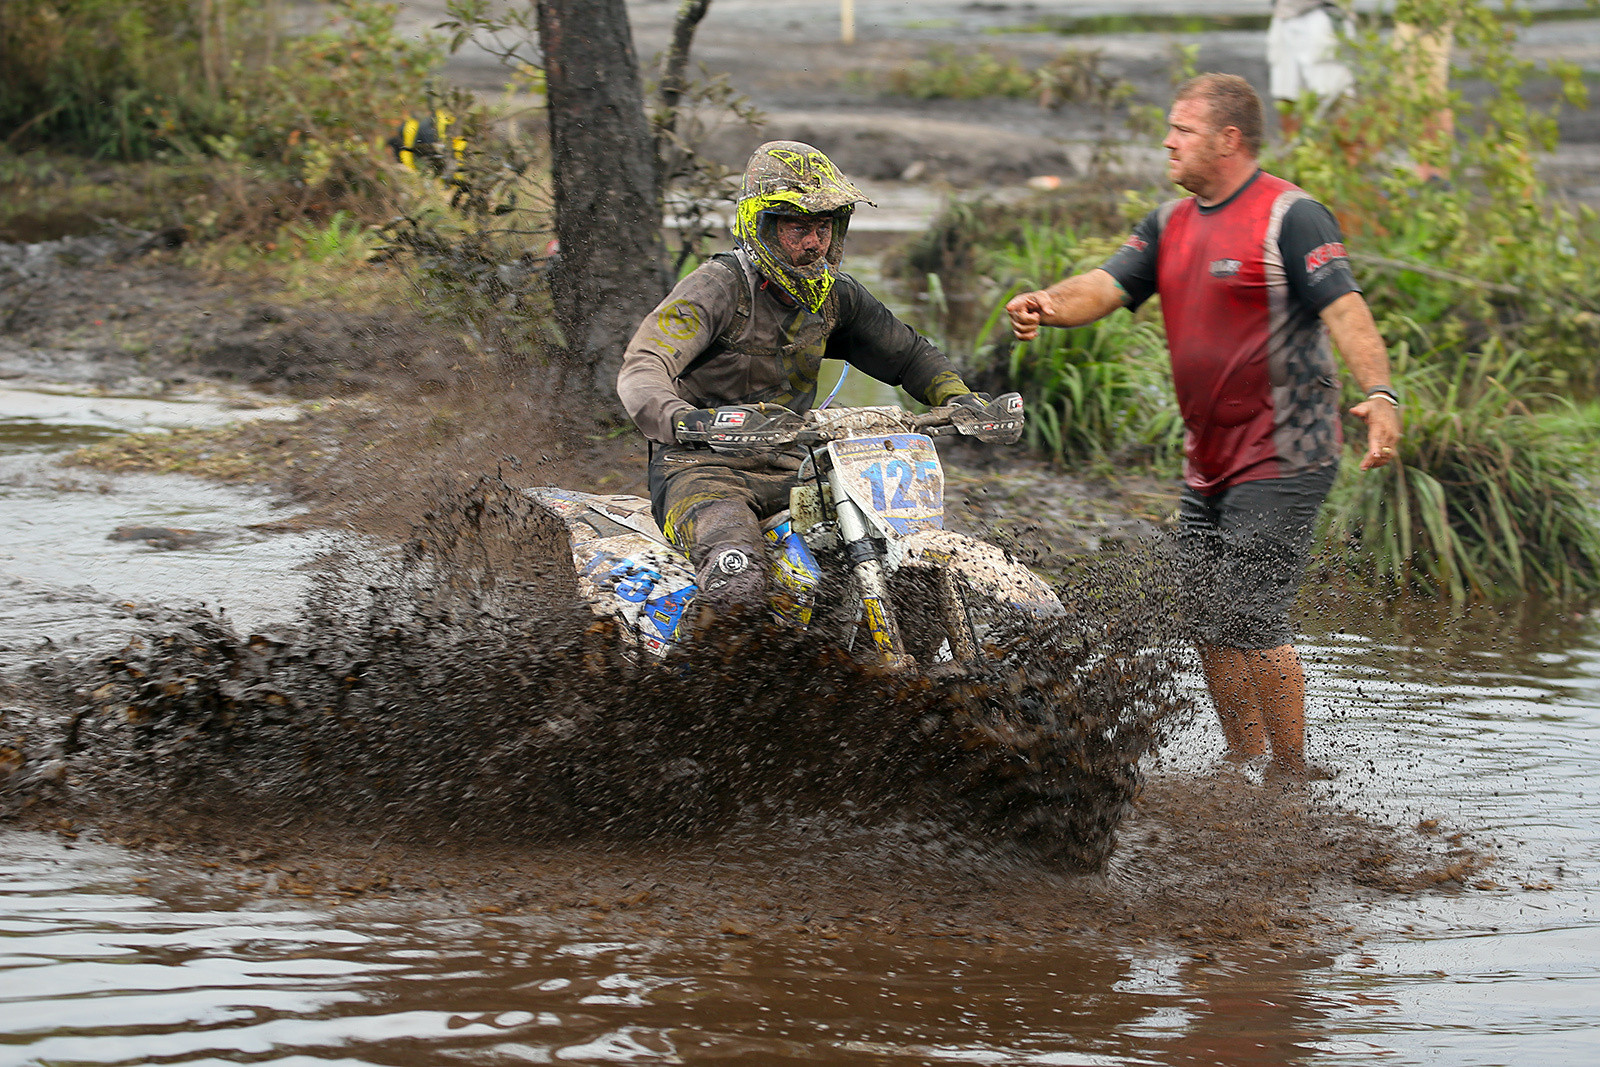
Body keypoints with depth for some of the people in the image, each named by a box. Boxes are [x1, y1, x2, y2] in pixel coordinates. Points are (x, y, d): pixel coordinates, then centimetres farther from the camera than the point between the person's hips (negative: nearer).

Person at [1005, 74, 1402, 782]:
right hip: (1207, 460, 8)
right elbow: (1107, 286, 2)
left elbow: (1344, 308, -22)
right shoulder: (1171, 224, 13)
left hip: (1282, 458, -8)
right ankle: (1244, 769, 22)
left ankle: (1292, 779, -2)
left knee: (1251, 617, -12)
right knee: (1210, 622, 10)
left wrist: (1379, 392, -37)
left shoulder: (1290, 217, -11)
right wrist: (1049, 306, -20)